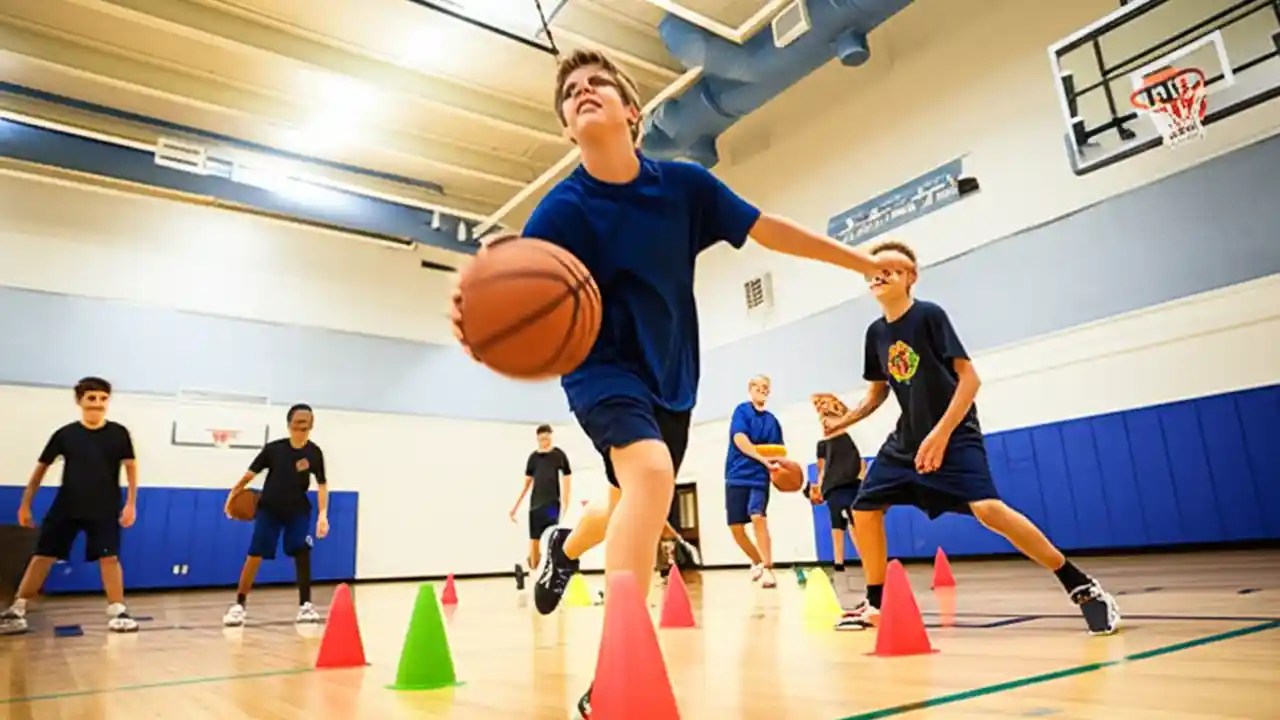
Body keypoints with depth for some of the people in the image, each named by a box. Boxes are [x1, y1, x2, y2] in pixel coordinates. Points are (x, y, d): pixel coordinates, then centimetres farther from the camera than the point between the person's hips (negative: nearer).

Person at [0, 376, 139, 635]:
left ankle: (118, 612, 2)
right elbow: (41, 467, 7)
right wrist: (25, 504, 9)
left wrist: (131, 503, -9)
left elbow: (130, 466, -2)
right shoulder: (64, 434, -2)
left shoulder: (118, 433, -5)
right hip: (66, 507, 2)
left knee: (109, 557, -4)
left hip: (104, 509, -1)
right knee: (42, 556, 5)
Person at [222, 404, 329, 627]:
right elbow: (251, 474, -6)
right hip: (269, 508, -1)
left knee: (302, 553, -7)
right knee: (255, 555, -4)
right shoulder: (273, 448, -13)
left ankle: (305, 605, 1)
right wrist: (233, 494, -17)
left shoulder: (314, 452, -9)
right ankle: (239, 604, 9)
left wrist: (323, 514, -10)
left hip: (298, 510, 1)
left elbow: (322, 484, -2)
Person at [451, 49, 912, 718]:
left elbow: (767, 229, 2)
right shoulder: (560, 210, -17)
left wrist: (861, 260, 9)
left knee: (630, 508, 18)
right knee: (652, 472, -33)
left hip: (670, 377, 5)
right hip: (603, 370, -5)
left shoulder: (684, 184, -8)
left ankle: (564, 545, 55)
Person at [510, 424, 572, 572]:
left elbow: (567, 479, -2)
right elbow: (526, 484, 13)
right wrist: (515, 507, 11)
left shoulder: (559, 455, -1)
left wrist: (565, 503, -11)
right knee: (533, 541, 4)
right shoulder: (533, 457, 8)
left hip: (552, 504, -4)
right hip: (535, 505, 4)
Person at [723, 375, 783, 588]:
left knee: (758, 517, -22)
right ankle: (758, 562, 26)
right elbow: (739, 438, -12)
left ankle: (767, 568, -16)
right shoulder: (742, 410, 1)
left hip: (759, 477, 1)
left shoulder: (772, 420, 12)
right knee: (736, 527, 2)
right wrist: (762, 458, -23)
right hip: (737, 476, -1)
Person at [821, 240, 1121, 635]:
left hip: (954, 434, -7)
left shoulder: (929, 315, -12)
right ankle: (876, 604, 16)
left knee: (988, 508, -25)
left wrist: (941, 433, -23)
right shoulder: (876, 332, 6)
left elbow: (970, 378, -16)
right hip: (907, 439, 7)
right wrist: (843, 421, 2)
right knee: (864, 511, 2)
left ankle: (1081, 586, -9)